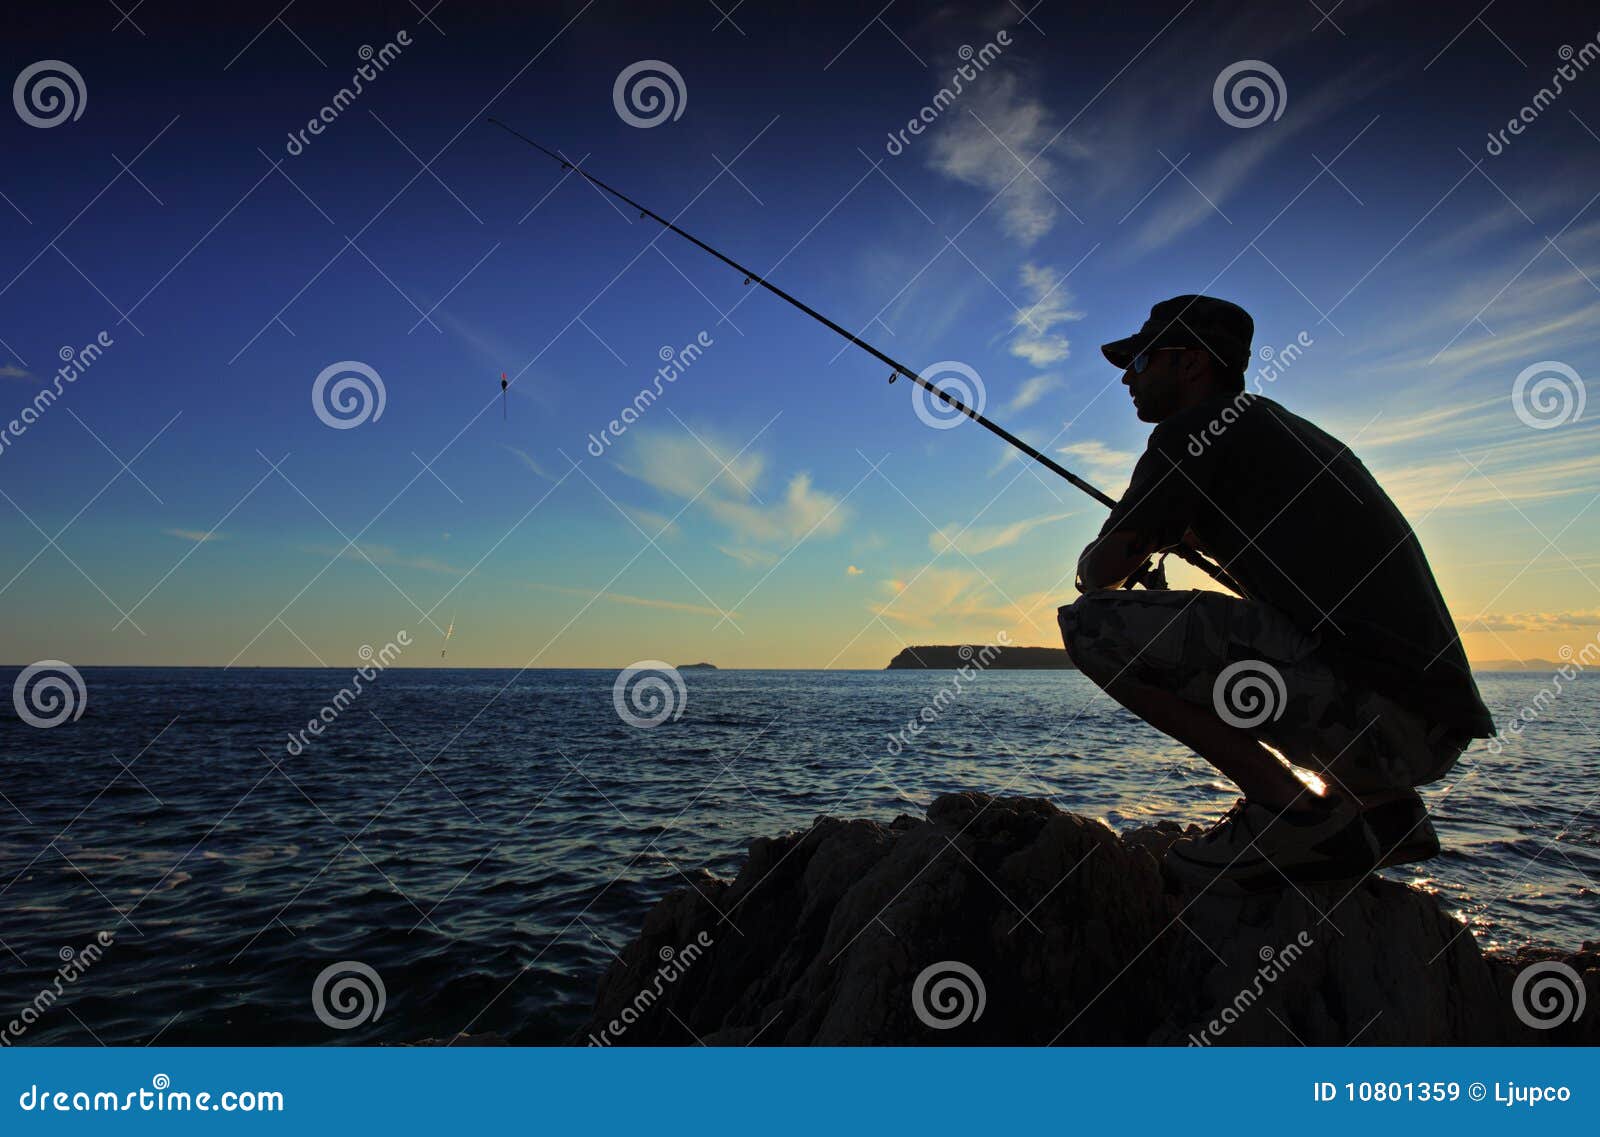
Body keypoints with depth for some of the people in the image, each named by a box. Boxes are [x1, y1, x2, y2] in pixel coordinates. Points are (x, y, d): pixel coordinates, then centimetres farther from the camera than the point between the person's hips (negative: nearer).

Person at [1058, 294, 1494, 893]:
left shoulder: (1194, 429, -1)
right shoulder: (1291, 431, 25)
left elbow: (1102, 571, -4)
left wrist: (1092, 567, 19)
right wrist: (1192, 535, 38)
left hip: (1369, 713, -9)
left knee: (1093, 623, -12)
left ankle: (1289, 807, -7)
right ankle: (1379, 808, 16)